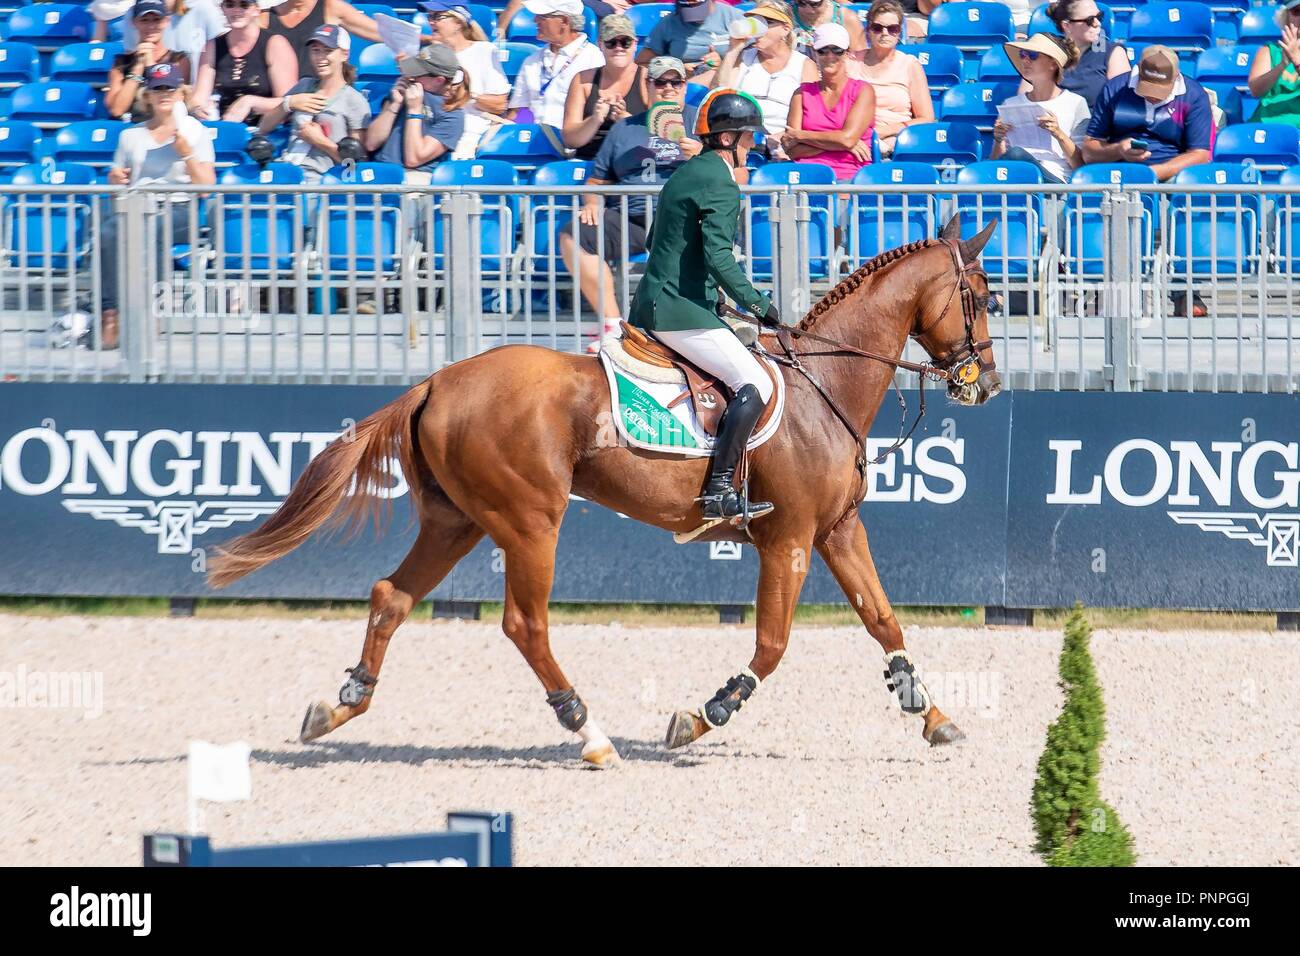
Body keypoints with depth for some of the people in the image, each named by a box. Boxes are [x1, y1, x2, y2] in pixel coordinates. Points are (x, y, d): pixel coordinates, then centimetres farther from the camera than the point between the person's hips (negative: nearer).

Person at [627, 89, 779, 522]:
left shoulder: (685, 175, 18)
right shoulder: (720, 184, -12)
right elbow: (717, 257, -22)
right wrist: (756, 303, -15)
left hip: (650, 304, 10)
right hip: (681, 311, -10)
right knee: (755, 385, -16)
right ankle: (719, 490, -26)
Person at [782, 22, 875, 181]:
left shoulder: (862, 90, 9)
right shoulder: (803, 93, 18)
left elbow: (848, 138, -6)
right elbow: (791, 150, 6)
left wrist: (800, 136, 3)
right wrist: (834, 141, -5)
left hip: (847, 176, -3)